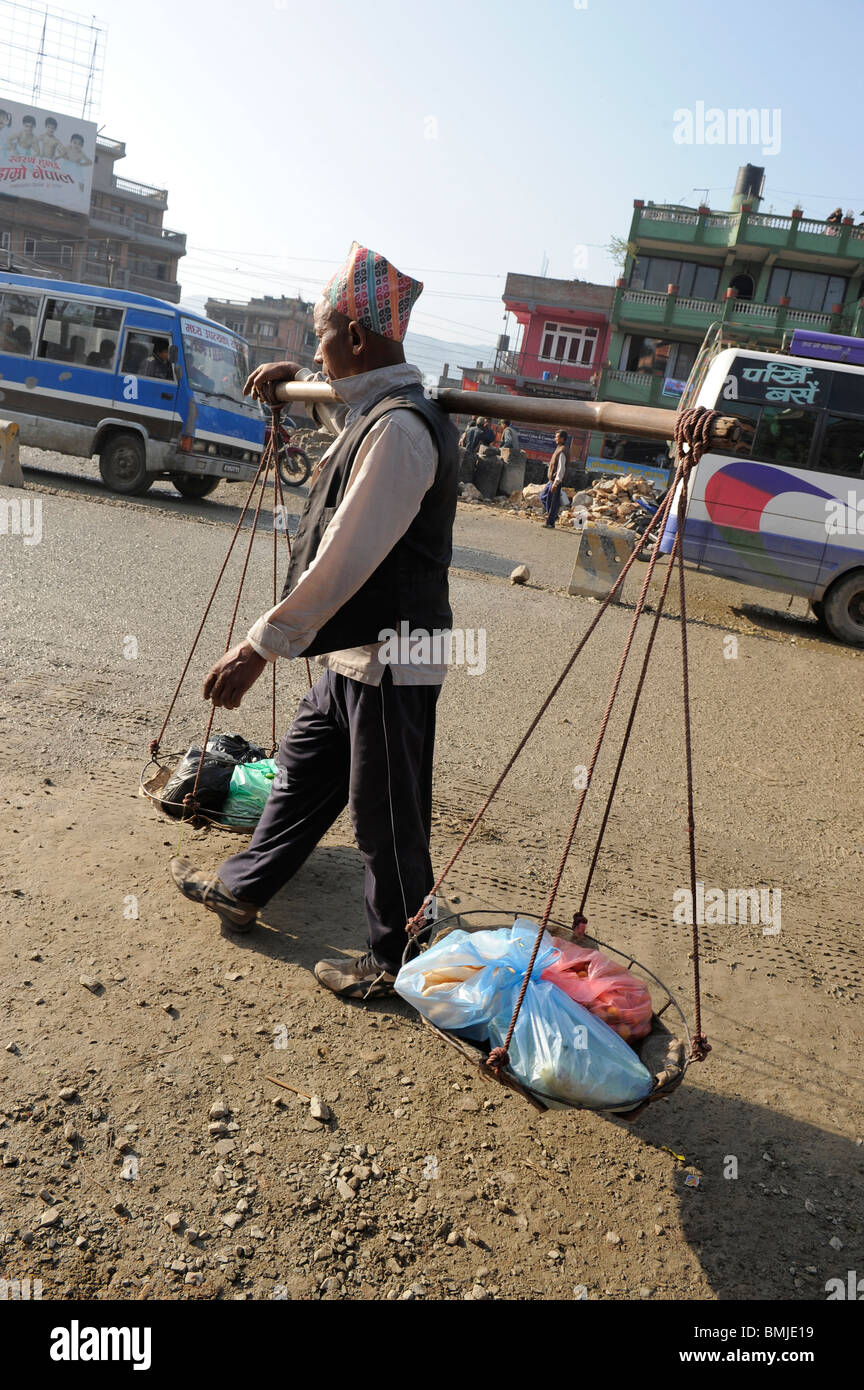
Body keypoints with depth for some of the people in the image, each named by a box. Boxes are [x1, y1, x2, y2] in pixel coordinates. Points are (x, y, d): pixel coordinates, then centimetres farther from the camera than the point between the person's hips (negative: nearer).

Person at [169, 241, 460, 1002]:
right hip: (350, 654, 10)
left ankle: (396, 960, 23)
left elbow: (345, 560, -27)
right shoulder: (372, 409, 10)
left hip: (389, 661, -10)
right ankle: (241, 889, 41)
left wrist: (260, 647, -24)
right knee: (303, 772, 22)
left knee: (388, 821, 4)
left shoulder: (398, 430, -22)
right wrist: (297, 377, 27)